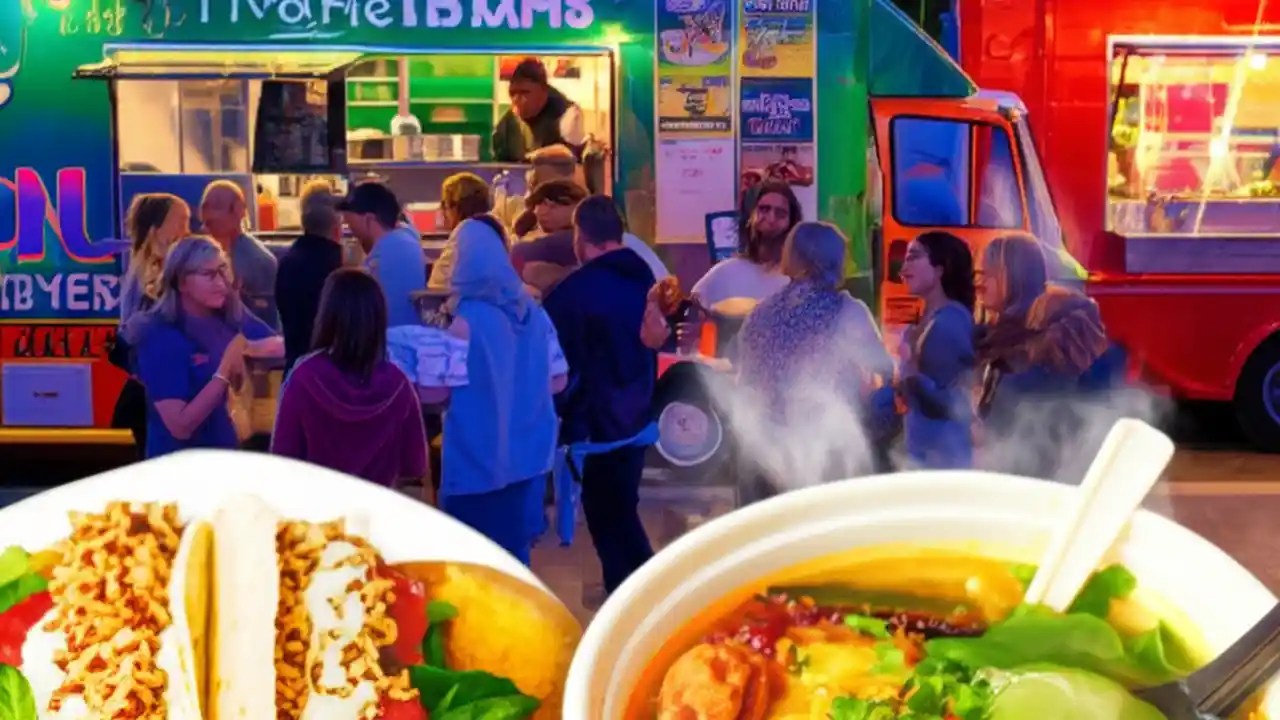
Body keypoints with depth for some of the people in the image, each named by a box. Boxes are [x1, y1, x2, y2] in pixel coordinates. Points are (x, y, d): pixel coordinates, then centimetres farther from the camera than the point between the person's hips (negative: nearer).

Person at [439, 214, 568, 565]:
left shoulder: (467, 320, -16)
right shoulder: (533, 312, 3)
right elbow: (557, 380, 10)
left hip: (476, 459, -7)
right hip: (526, 455, 7)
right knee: (512, 552, 16)